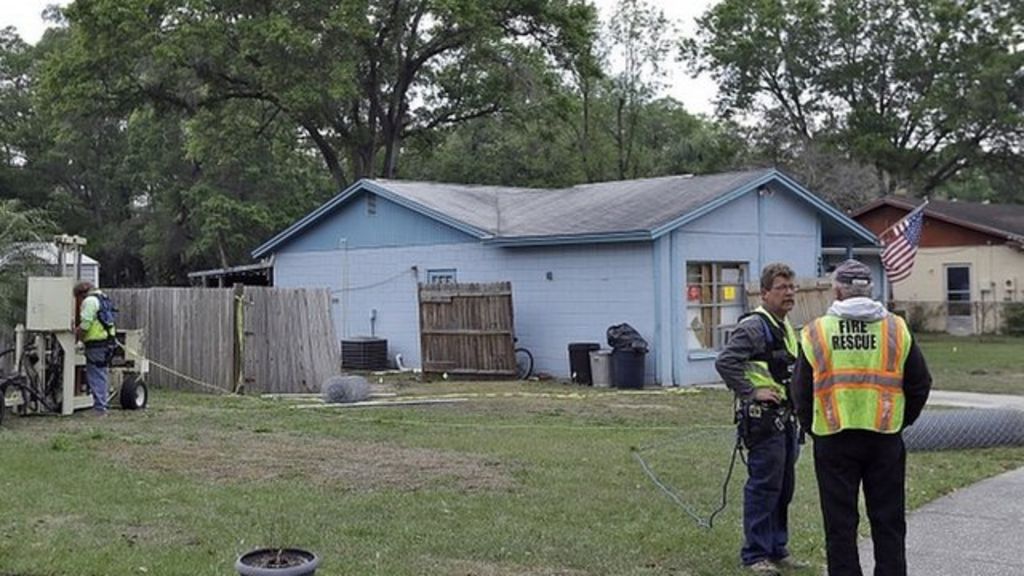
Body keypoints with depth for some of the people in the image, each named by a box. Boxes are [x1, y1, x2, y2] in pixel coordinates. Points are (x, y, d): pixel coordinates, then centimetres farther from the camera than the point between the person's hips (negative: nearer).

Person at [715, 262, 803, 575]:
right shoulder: (753, 327, -14)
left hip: (785, 418, 9)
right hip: (763, 419, -9)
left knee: (784, 487, 14)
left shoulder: (785, 327, 17)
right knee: (763, 487, -5)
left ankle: (777, 549, 25)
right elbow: (725, 362, -26)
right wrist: (751, 392, -21)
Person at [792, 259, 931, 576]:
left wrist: (812, 428, 16)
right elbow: (920, 384, 7)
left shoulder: (816, 332, -2)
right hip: (885, 439, 1)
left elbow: (801, 391, 3)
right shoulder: (896, 329, 1)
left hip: (833, 440, -1)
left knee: (840, 524, 7)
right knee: (888, 521, 12)